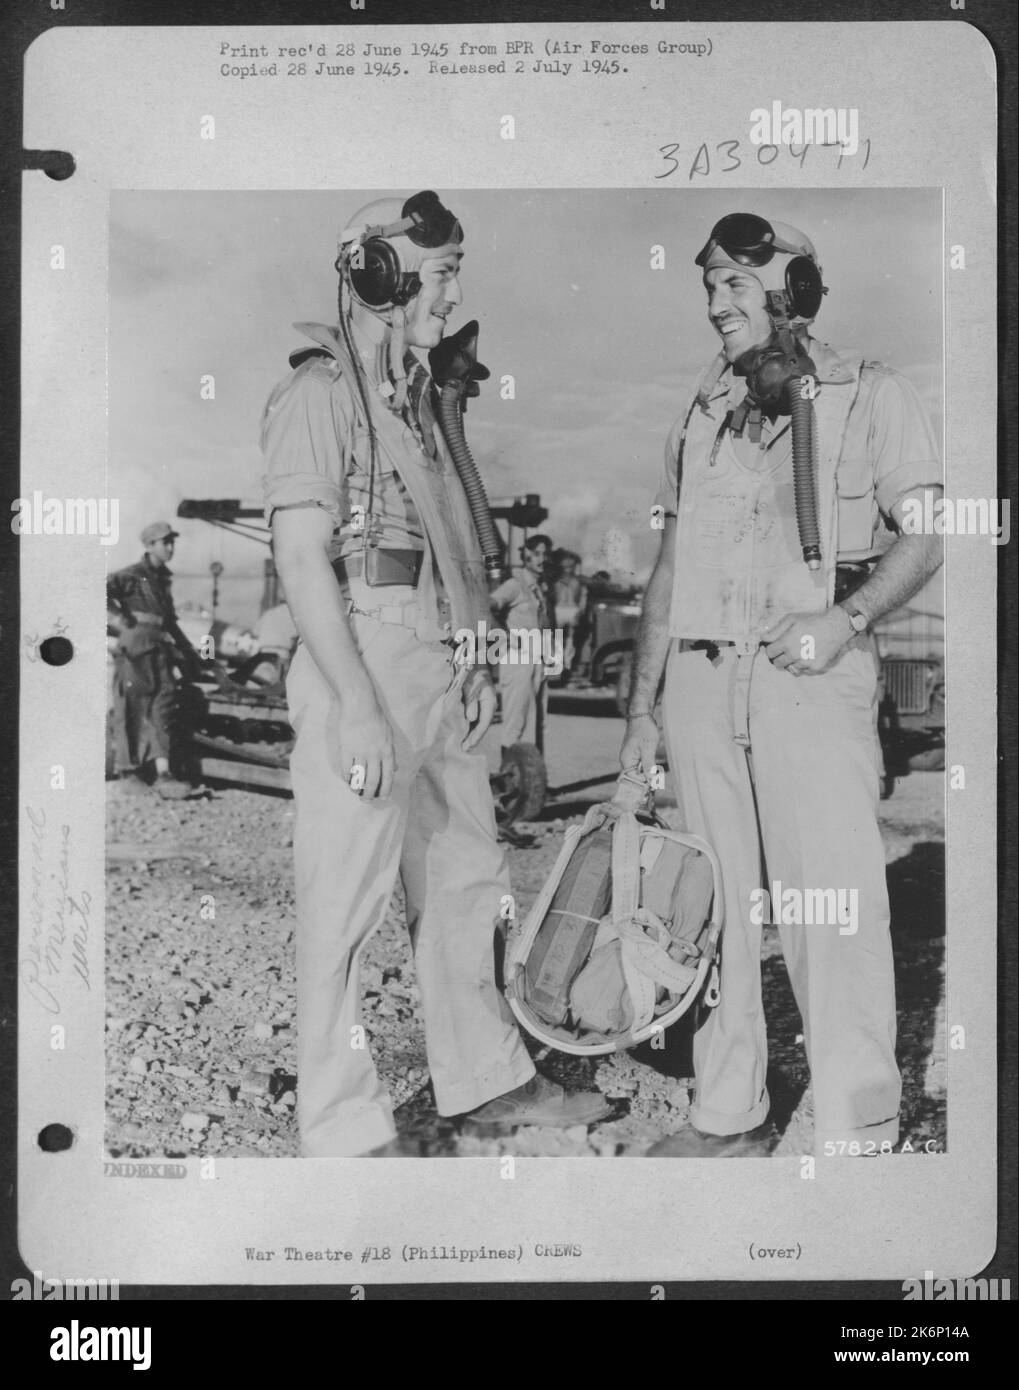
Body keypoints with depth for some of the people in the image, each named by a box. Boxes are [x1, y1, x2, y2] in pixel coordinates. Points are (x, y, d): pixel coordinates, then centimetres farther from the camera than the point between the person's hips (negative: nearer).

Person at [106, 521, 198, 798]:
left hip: (160, 648, 7)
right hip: (135, 646, -7)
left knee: (163, 709, -2)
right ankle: (128, 773, 10)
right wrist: (120, 616, -15)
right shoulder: (132, 576, -4)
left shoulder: (162, 579, 18)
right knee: (132, 711, 0)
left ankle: (163, 775, -6)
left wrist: (187, 650, 26)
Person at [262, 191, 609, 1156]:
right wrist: (356, 707, -20)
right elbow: (302, 558, -16)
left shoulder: (412, 387, 17)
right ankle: (341, 1124, 11)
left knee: (464, 879, 16)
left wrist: (470, 662, 15)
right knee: (346, 898, -2)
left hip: (435, 661, 9)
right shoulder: (319, 390, -10)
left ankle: (485, 1079, 31)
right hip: (358, 660, -9)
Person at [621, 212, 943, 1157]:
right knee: (716, 903, 7)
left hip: (811, 672, -4)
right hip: (700, 675, 5)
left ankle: (858, 1127, 5)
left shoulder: (871, 396, 5)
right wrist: (641, 708, 13)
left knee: (831, 902, -6)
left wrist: (847, 617, -17)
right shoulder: (701, 414, 18)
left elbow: (923, 538, 1)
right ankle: (728, 1114, 18)